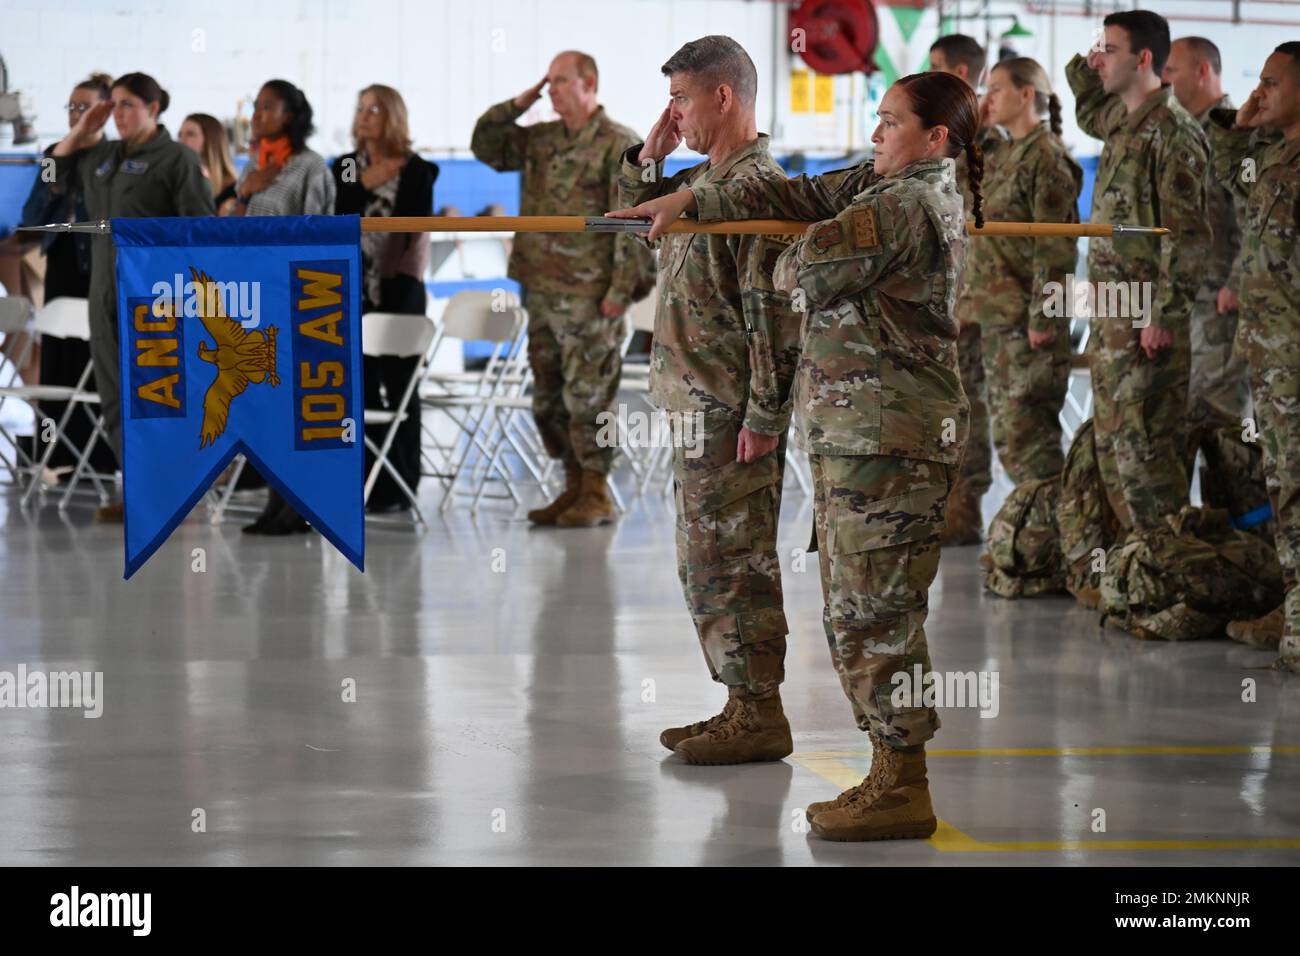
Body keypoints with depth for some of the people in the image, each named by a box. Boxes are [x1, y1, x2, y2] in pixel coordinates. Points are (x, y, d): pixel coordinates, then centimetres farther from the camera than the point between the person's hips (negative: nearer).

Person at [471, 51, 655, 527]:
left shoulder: (618, 145, -8)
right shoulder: (540, 140, 13)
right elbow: (485, 145, 21)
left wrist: (620, 288, -17)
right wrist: (518, 103, 7)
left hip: (590, 294, -8)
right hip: (542, 291, 8)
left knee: (587, 395, -5)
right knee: (548, 397, 11)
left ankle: (596, 495, 3)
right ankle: (573, 487, 20)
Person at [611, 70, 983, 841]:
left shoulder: (902, 205, -14)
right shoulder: (895, 187, 16)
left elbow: (805, 270, -17)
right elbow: (794, 196, 18)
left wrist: (789, 265, 8)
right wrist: (688, 201, 15)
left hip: (886, 435, -10)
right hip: (863, 431, 10)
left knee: (875, 611, -7)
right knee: (861, 611, 12)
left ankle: (903, 791, -3)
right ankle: (894, 776, 15)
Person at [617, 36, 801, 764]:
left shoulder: (758, 187, -16)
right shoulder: (702, 183, 13)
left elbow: (775, 313, -20)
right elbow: (634, 216, 31)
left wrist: (762, 417, -21)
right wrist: (649, 156, 12)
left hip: (733, 414, -10)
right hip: (699, 406, 10)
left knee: (732, 561, -6)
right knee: (707, 563, 15)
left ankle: (760, 716, 0)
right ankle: (742, 707, 23)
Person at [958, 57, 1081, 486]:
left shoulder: (1047, 157, -10)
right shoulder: (1008, 157, 18)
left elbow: (1055, 246, -16)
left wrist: (1042, 317, -20)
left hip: (1026, 321, -9)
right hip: (996, 318, 9)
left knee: (1022, 434, -10)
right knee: (1009, 434, 10)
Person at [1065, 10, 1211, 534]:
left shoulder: (1173, 131, -15)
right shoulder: (1122, 120, 13)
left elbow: (1186, 234, -19)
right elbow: (1090, 117, 40)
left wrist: (1163, 317, -22)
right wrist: (1084, 70, 19)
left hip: (1147, 316, -10)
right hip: (1111, 314, 10)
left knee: (1145, 443, -9)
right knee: (1113, 443, 13)